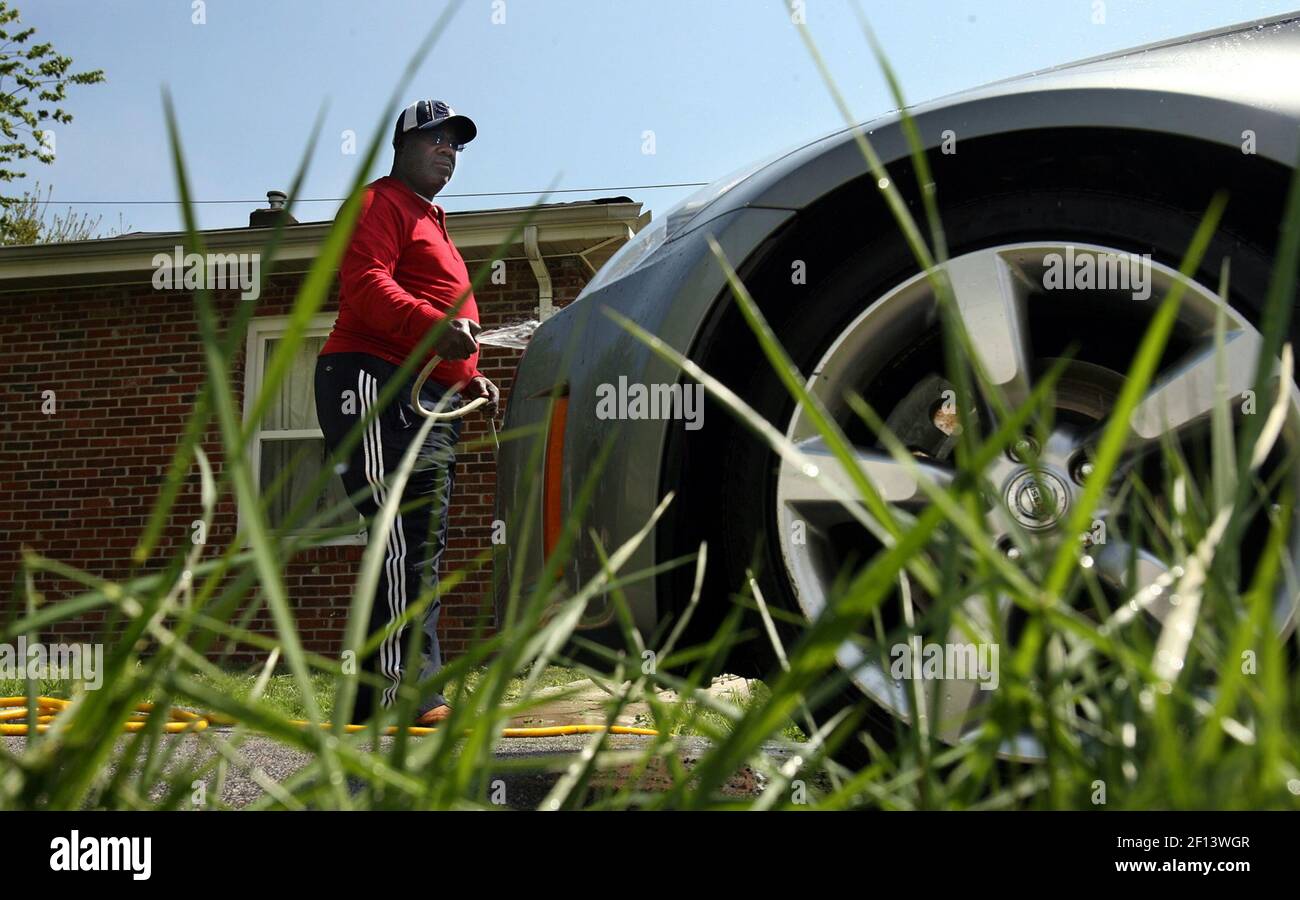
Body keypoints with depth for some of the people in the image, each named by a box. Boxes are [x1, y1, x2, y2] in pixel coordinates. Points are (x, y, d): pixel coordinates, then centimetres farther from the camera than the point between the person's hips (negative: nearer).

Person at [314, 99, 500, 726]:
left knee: (420, 545, 6)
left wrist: (469, 378, 22)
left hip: (428, 401, 11)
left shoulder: (431, 222, 33)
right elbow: (364, 283, -16)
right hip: (376, 381, -11)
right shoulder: (382, 203, 2)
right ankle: (404, 692, -25)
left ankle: (376, 698, 7)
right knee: (407, 540, -20)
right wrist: (432, 326, -30)